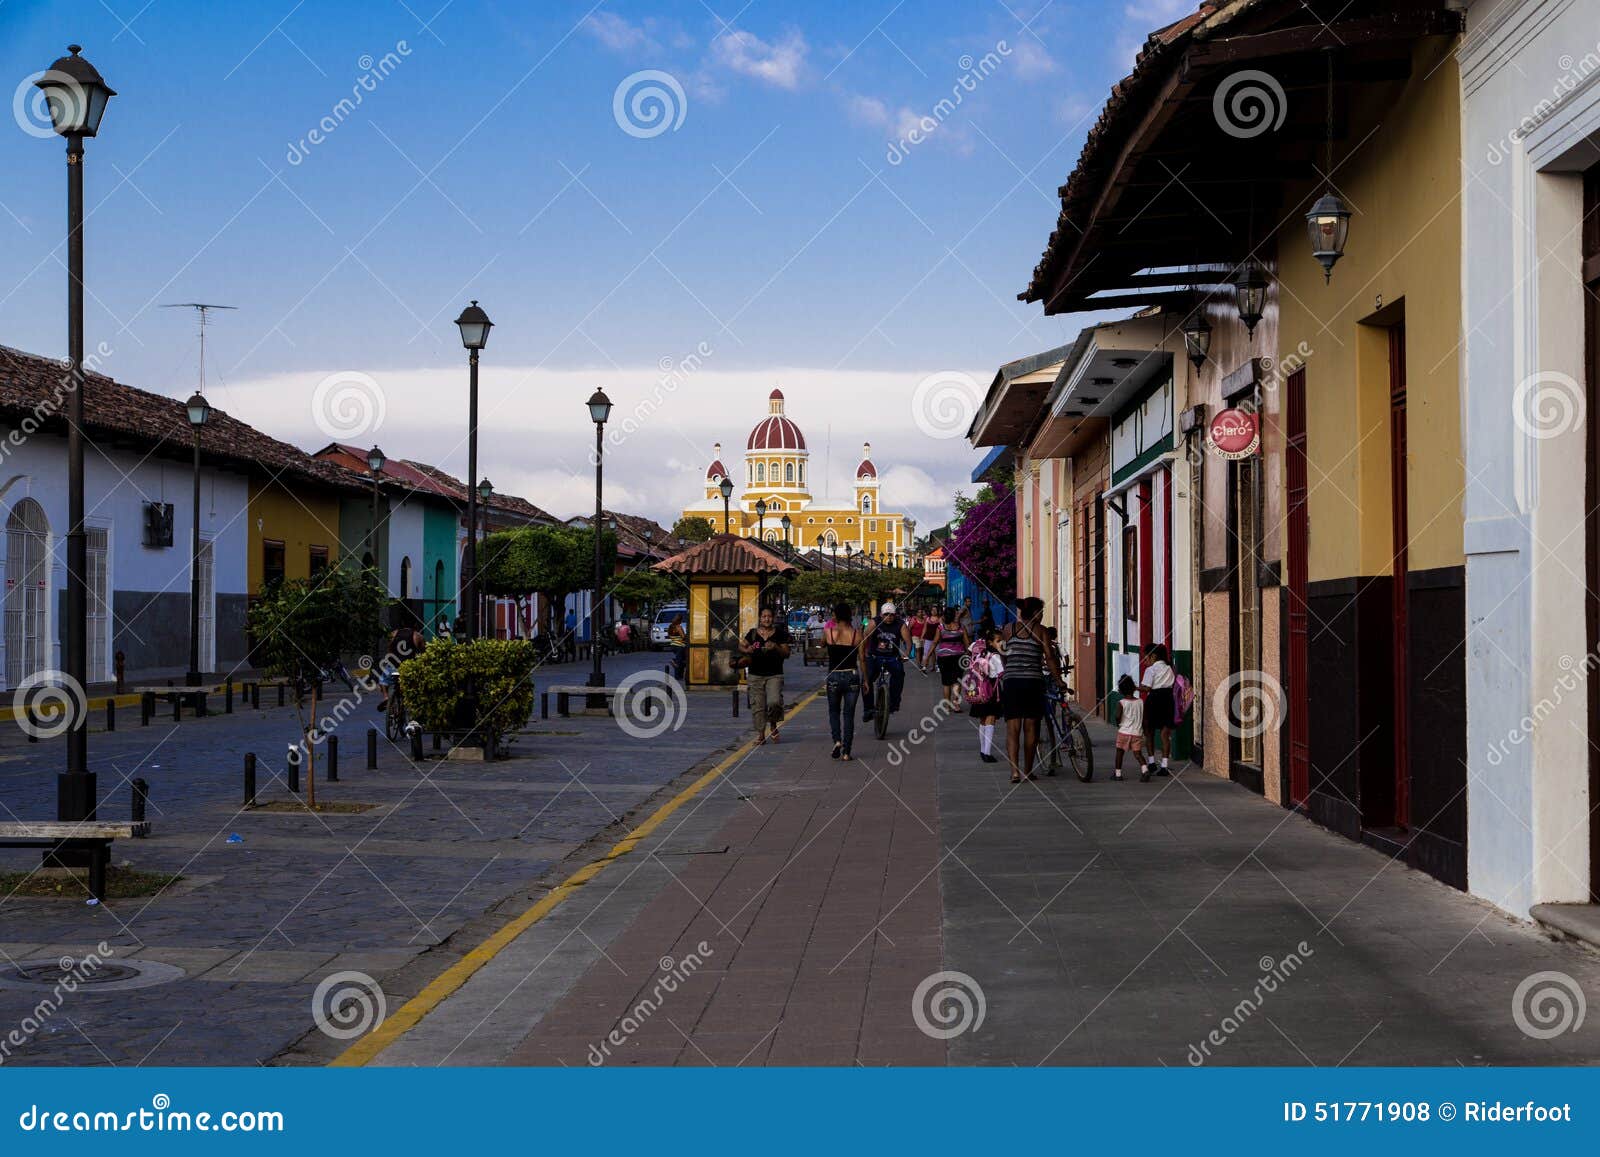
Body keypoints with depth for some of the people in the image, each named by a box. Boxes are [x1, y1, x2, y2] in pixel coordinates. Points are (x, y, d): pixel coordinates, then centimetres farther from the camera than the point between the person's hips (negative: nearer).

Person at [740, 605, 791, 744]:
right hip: (755, 675, 2)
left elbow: (786, 653, 2)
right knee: (757, 705, 2)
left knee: (774, 702, -18)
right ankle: (760, 734, 13)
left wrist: (776, 647, -17)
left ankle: (773, 725, 10)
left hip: (774, 675, -2)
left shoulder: (779, 634, 3)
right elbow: (741, 647, 10)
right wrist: (746, 650, -12)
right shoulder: (753, 633, 7)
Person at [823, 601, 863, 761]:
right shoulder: (856, 634, -5)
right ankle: (846, 753, 7)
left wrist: (832, 624, 24)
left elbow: (822, 643, 17)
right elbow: (862, 659, -1)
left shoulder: (829, 632, -7)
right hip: (852, 676, 0)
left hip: (834, 676, 0)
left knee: (834, 711, 20)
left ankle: (837, 740, -3)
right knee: (849, 714, 9)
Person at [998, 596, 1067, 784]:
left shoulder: (1008, 629, 7)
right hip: (1033, 682, -2)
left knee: (1012, 729, 0)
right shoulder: (1039, 630, -1)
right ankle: (1028, 771, 17)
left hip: (1011, 682, 2)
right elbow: (1049, 657, -5)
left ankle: (1015, 771, -13)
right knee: (1030, 728, 9)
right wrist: (1058, 679, 2)